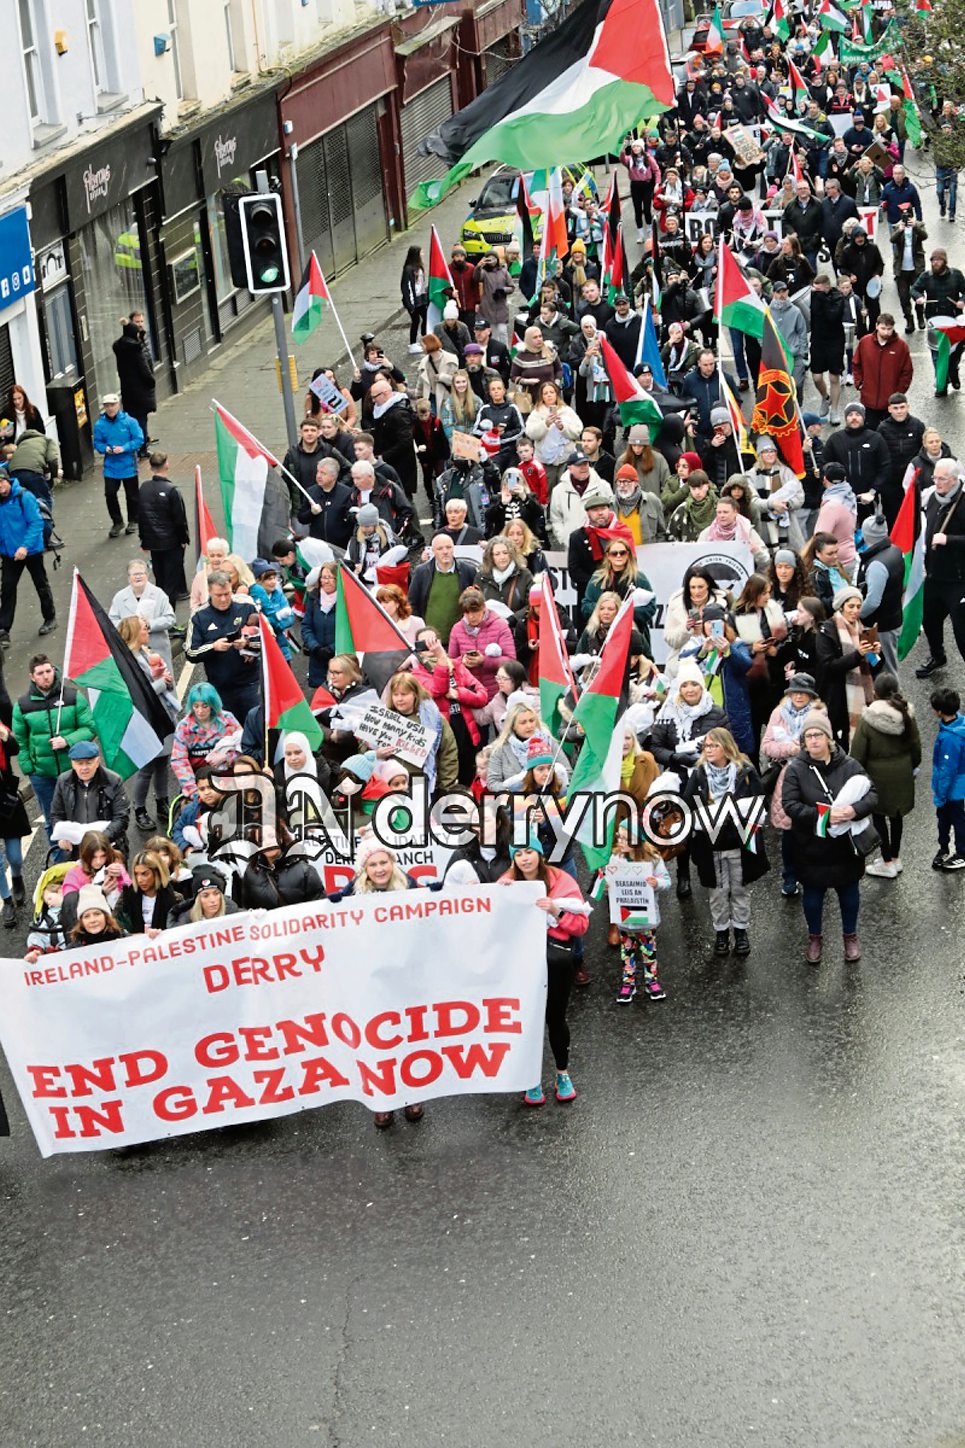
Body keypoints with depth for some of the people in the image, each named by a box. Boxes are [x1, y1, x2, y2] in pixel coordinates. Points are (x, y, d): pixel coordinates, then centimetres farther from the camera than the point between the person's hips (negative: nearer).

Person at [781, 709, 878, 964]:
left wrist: (854, 810, -30)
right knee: (813, 895, 14)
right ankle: (815, 938, 35)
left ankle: (850, 936, 37)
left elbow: (872, 796, -9)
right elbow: (789, 805, -16)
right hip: (811, 848, -1)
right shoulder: (795, 770, -9)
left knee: (849, 893, 16)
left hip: (846, 846, 1)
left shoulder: (849, 766, -6)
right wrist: (824, 816, -27)